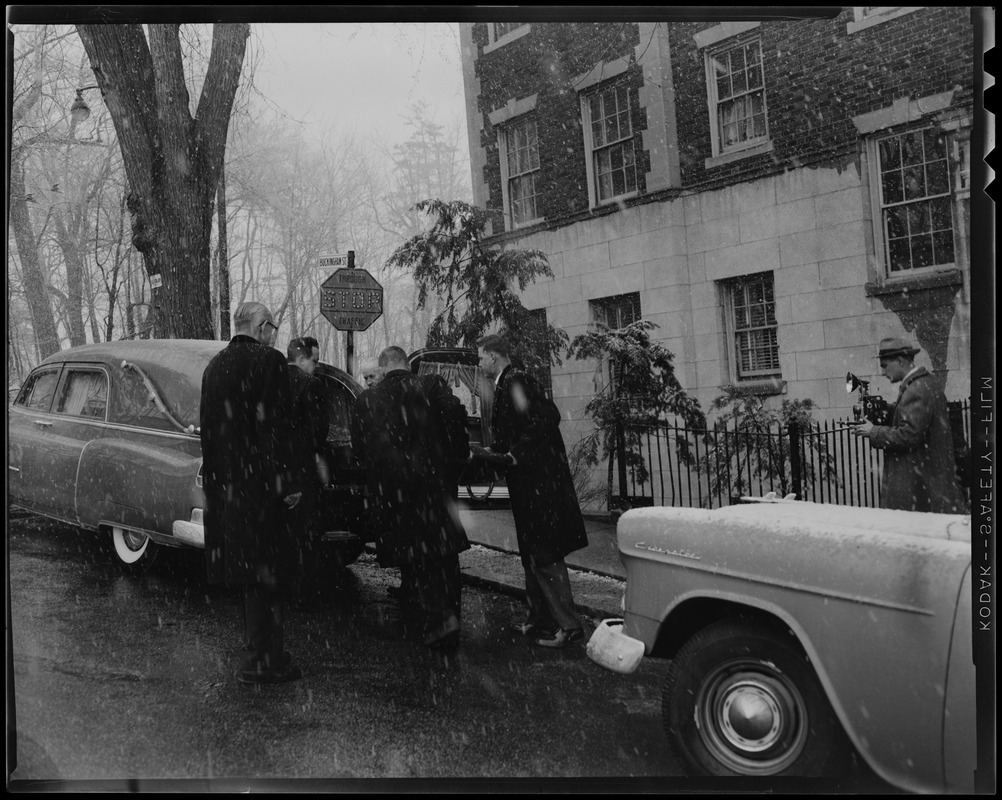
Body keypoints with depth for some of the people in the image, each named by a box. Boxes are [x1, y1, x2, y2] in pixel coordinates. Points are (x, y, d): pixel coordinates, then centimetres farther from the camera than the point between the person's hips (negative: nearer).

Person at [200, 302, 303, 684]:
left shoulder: (214, 366, 12)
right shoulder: (269, 361, -11)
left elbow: (207, 429, 15)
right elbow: (277, 426, -16)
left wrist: (216, 478, 20)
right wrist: (287, 482, -14)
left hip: (223, 484, 8)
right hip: (260, 482, -7)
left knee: (249, 569, 14)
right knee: (265, 571, 1)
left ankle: (267, 654, 24)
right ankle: (260, 661, 5)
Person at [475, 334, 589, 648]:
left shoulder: (515, 383, -15)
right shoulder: (509, 383, 14)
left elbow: (544, 421, -23)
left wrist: (512, 456, -20)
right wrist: (495, 452, 16)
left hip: (538, 483, -10)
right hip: (532, 483, 10)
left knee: (543, 555, -6)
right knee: (534, 554, 17)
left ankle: (568, 625, 0)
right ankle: (540, 620, 26)